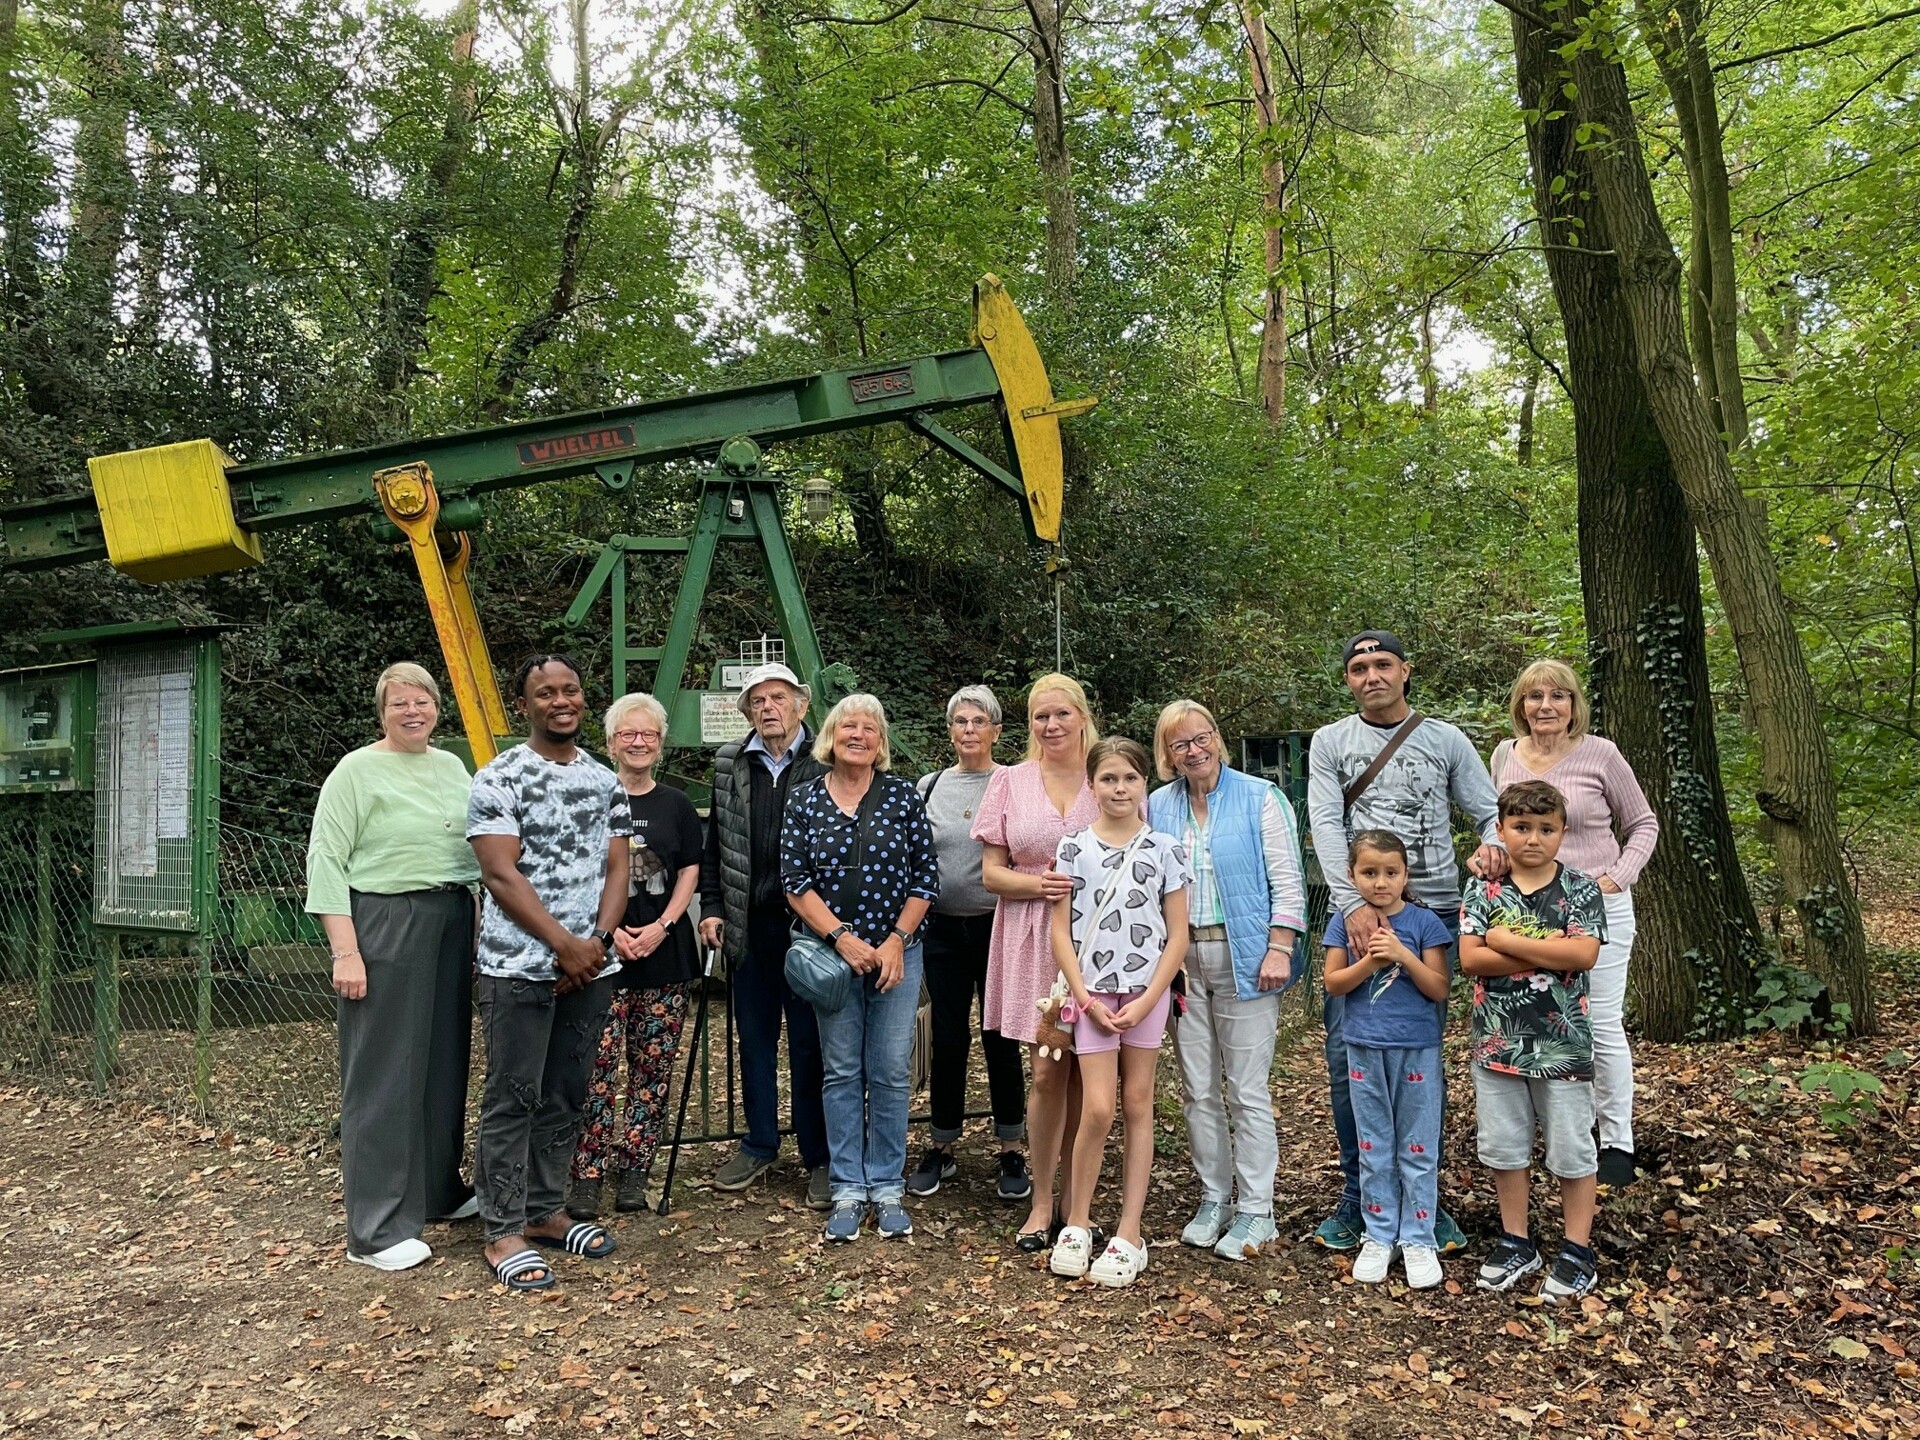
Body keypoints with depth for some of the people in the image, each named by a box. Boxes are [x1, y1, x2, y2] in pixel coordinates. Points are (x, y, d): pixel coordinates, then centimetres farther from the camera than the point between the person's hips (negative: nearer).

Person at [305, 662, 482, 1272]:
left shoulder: (451, 766, 12)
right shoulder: (357, 770, -5)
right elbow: (326, 862, -9)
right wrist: (345, 951, -16)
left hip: (452, 925, 6)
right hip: (384, 928, -6)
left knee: (445, 1063, 13)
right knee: (384, 1073, -2)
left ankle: (439, 1190, 29)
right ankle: (375, 1231, 5)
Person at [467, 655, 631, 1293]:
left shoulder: (605, 780, 10)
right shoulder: (498, 779, -6)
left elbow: (615, 868, 8)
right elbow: (501, 874, -13)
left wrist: (597, 941, -8)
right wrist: (565, 944, -15)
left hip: (590, 966, 6)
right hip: (519, 965, -5)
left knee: (566, 1096, 13)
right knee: (512, 1099, 1)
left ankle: (544, 1212, 26)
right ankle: (503, 1233, 11)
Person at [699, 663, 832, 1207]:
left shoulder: (826, 765, -6)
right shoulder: (729, 766, 9)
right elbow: (715, 842, 14)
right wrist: (712, 907, 7)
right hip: (747, 925, 5)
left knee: (809, 1044, 4)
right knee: (754, 1039, 15)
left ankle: (819, 1157, 17)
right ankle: (759, 1146, 30)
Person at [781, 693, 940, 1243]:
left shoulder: (903, 796, 0)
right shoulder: (806, 800, 2)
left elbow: (925, 878, 0)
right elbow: (796, 882, -2)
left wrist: (896, 941, -8)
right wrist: (842, 938, -12)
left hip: (896, 954, 0)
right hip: (833, 955, 0)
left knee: (891, 1073, 4)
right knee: (842, 1073, 7)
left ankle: (888, 1188, 17)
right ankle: (848, 1191, 17)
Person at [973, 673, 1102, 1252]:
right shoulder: (1010, 782, 6)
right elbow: (991, 873, 4)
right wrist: (1038, 884, -14)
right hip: (1033, 940, 0)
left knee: (1086, 1073, 5)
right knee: (1048, 1071, -2)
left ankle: (1072, 1195, 21)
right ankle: (1041, 1202, 13)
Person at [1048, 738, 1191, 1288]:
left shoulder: (1165, 849, 1)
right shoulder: (1074, 849, 1)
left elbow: (1177, 935, 0)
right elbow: (1061, 932, 1)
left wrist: (1147, 1000, -9)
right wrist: (1086, 997, -7)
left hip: (1147, 993, 1)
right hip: (1094, 994, 0)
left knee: (1138, 1105, 6)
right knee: (1097, 1109, -6)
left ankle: (1130, 1233, 14)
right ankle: (1077, 1223, 12)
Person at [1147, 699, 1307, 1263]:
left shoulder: (1260, 798, -2)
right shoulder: (1157, 806, 8)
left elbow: (1287, 880, -4)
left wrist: (1279, 949, -12)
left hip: (1243, 959, -4)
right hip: (1182, 959, 4)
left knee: (1247, 1091, 0)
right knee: (1198, 1089, 10)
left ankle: (1254, 1211, 11)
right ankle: (1213, 1199, 23)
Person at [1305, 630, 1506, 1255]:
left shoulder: (1446, 740, 9)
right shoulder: (1330, 742, 6)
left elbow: (1490, 811, 7)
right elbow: (1326, 827, -5)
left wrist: (1491, 845, -17)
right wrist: (1354, 905, -18)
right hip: (1356, 913, 0)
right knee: (1347, 1053, -1)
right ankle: (1359, 1191, 13)